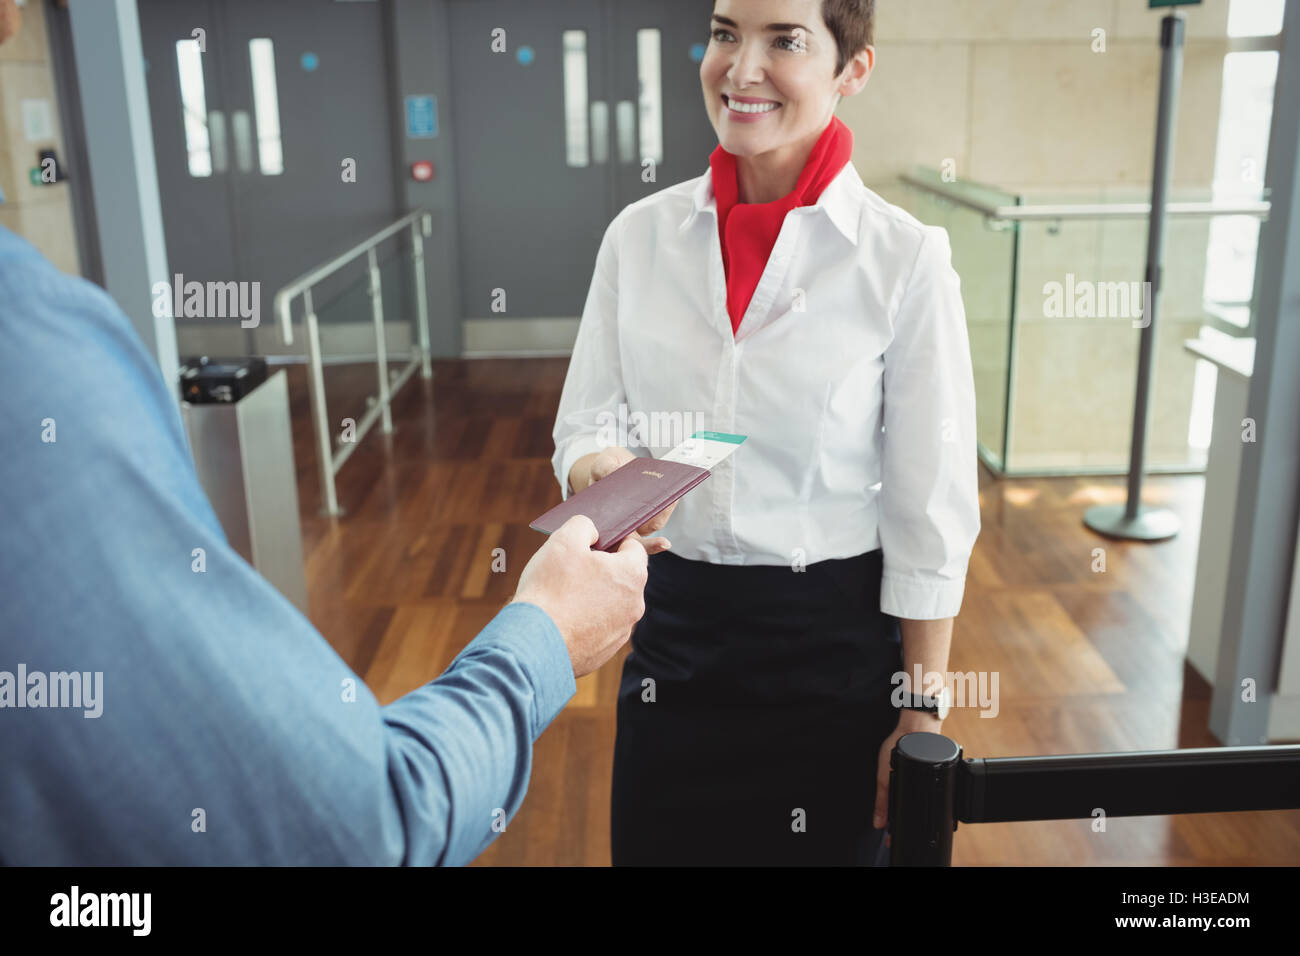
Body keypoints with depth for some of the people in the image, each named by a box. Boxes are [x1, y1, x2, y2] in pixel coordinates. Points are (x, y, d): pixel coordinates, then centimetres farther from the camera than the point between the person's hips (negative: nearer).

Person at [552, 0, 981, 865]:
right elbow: (586, 424, 3)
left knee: (835, 842, 16)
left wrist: (922, 710, -6)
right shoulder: (640, 234, -3)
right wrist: (606, 475, -21)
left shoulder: (905, 257, -13)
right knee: (655, 842, 18)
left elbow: (931, 513, -9)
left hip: (837, 634, -3)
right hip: (676, 623, 3)